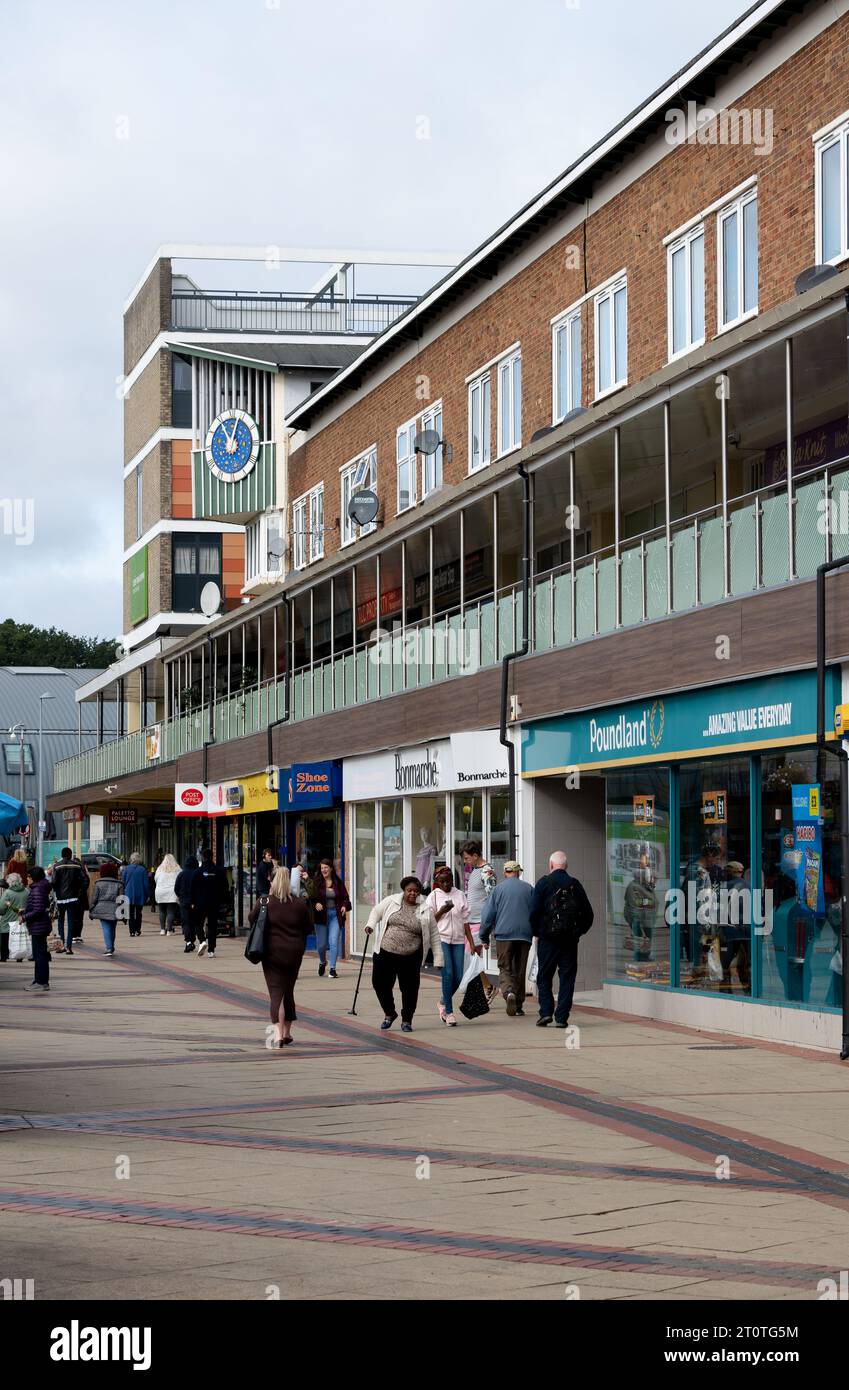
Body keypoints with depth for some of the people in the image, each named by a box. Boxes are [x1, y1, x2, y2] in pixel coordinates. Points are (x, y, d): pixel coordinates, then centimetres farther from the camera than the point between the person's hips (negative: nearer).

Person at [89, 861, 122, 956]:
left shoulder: (98, 884, 1)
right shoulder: (118, 885, 3)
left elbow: (94, 899, 2)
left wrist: (91, 911, 9)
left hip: (102, 909, -2)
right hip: (114, 910, 2)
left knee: (106, 929, -5)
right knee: (112, 929, 15)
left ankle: (109, 948, -19)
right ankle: (111, 948, 26)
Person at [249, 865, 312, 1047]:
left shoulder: (264, 902, -8)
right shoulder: (299, 904, -4)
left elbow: (252, 921, 3)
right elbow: (308, 928, 4)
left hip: (272, 952, -2)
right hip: (294, 953, 2)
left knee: (275, 991, -4)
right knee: (288, 991, 17)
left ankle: (278, 1032, -21)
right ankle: (287, 1033, 25)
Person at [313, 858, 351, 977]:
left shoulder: (338, 882, 4)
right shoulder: (317, 882, -1)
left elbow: (345, 897, 8)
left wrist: (345, 906, -11)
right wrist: (316, 904, -26)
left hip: (335, 915, 0)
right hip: (321, 916, 0)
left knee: (334, 941, -9)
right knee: (321, 944, 7)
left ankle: (332, 968, -4)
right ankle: (322, 962, 37)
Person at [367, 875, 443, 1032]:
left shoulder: (425, 911, 1)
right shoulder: (392, 901, 2)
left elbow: (434, 936, 5)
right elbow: (376, 911, 16)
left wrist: (438, 959, 2)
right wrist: (371, 924, -4)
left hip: (410, 958, -1)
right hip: (385, 953, 1)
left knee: (409, 988, 1)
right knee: (380, 983, 2)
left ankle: (406, 1020, 17)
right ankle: (389, 1013, 25)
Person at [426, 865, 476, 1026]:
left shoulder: (460, 895, 11)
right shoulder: (433, 896, 4)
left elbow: (465, 920, 11)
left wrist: (472, 943, 7)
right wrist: (442, 911, -14)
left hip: (458, 940, 3)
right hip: (441, 939, -3)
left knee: (458, 976, 0)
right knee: (448, 973, -12)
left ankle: (443, 1002, 25)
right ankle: (448, 1012, -5)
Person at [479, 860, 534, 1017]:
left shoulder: (499, 888, 2)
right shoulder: (528, 889, 7)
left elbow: (488, 915, 2)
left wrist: (484, 938, 9)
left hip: (504, 934, -2)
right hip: (525, 935, 2)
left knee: (505, 968, 3)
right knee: (520, 970, 9)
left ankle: (509, 992, -26)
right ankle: (518, 1005, 10)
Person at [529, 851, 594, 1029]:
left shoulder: (543, 883, -2)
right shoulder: (575, 885, 6)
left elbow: (534, 912, -8)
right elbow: (588, 913, 6)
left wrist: (537, 932, 6)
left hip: (548, 939, -2)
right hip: (570, 940, 2)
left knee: (544, 977, 9)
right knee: (567, 979, 5)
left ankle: (546, 1012, -3)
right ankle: (562, 1017, 1)